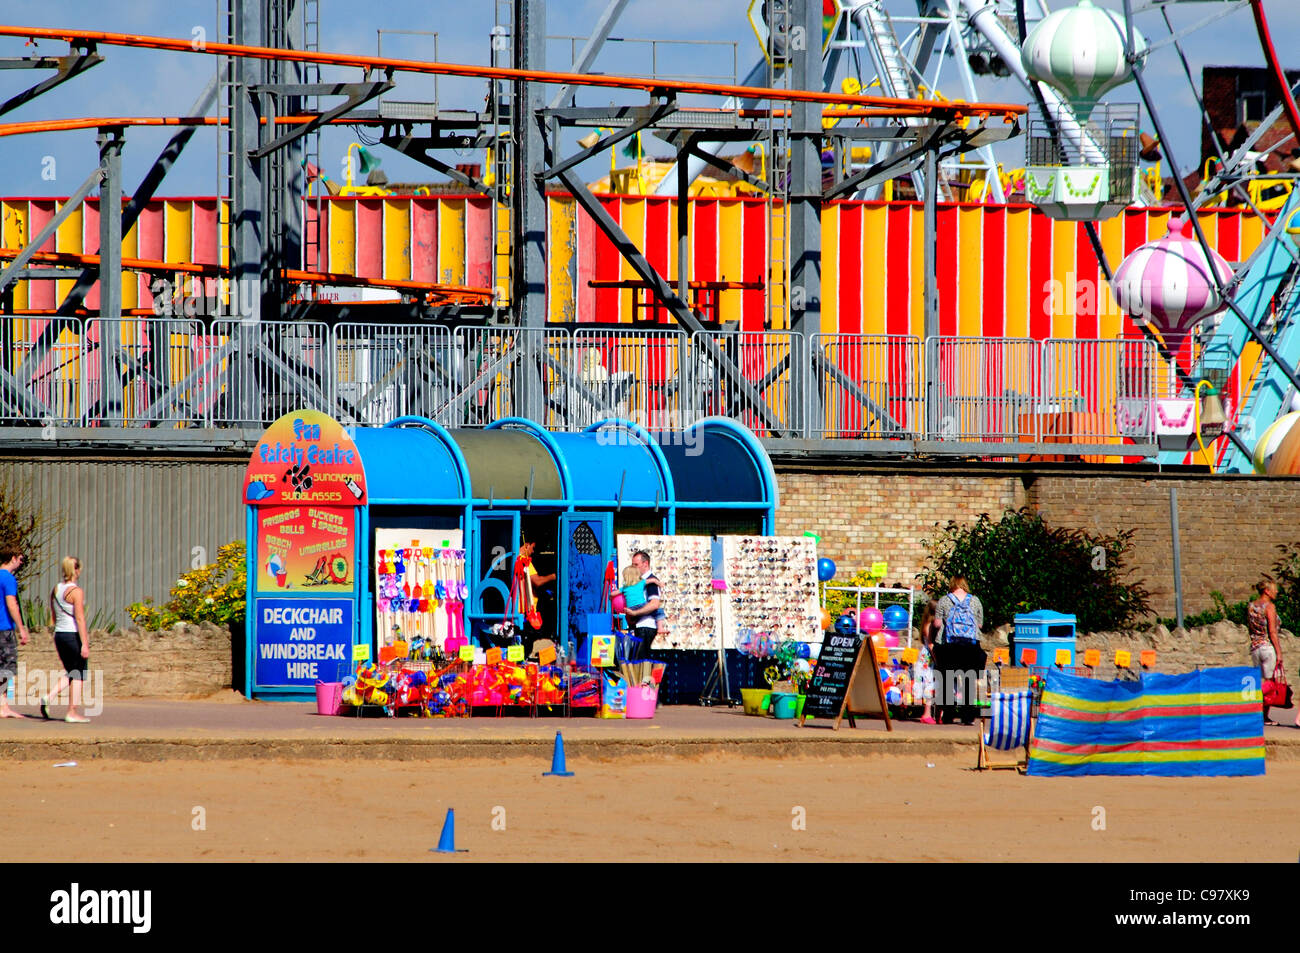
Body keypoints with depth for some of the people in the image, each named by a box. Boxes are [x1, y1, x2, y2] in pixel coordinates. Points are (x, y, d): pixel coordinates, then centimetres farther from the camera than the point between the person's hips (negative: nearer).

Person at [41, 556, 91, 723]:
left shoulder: (55, 590, 8)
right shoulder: (76, 592, -14)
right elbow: (80, 618, -18)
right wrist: (84, 644, -18)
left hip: (59, 634, 7)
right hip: (74, 635, -7)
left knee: (70, 672, 18)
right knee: (78, 673, 4)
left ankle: (49, 698, -2)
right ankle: (72, 712, 6)